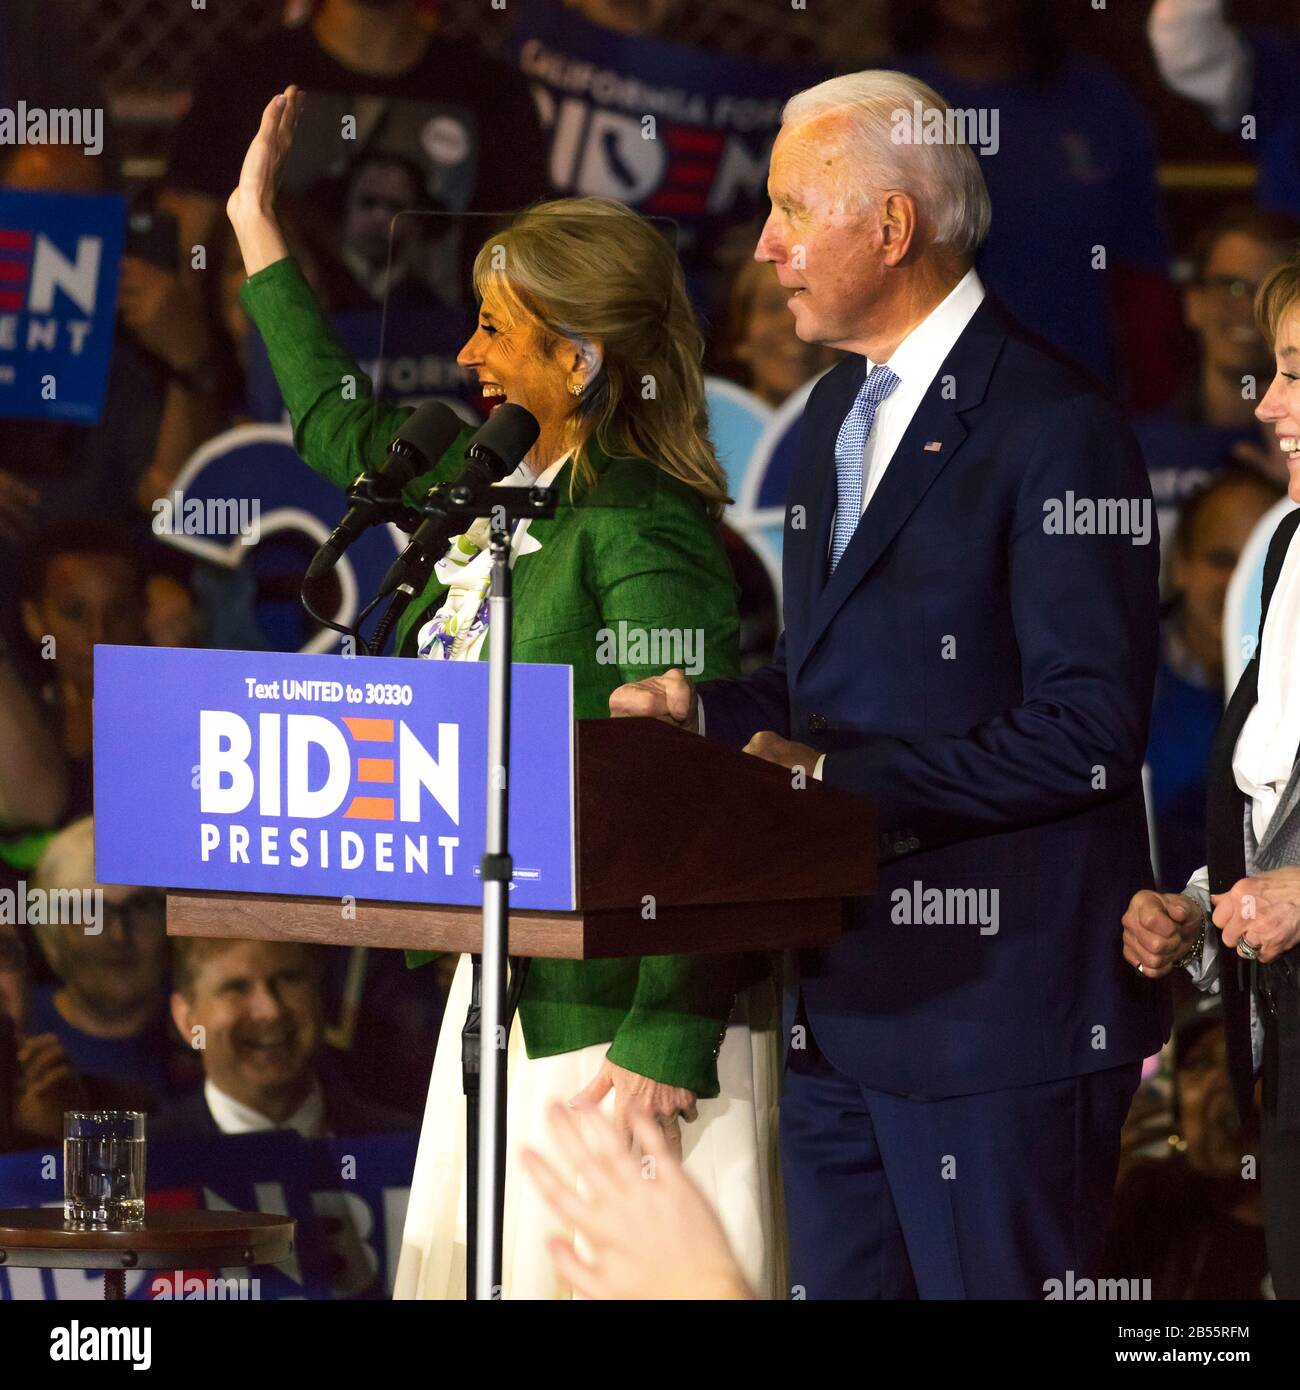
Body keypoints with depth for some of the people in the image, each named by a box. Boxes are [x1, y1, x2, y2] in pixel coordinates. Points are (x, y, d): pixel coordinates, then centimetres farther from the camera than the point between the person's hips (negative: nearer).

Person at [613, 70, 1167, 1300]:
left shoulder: (1055, 432, -13)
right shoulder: (837, 414, 17)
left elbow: (1086, 731, -18)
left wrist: (844, 781, -17)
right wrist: (705, 710, 4)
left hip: (998, 1006, -9)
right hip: (840, 996, 9)